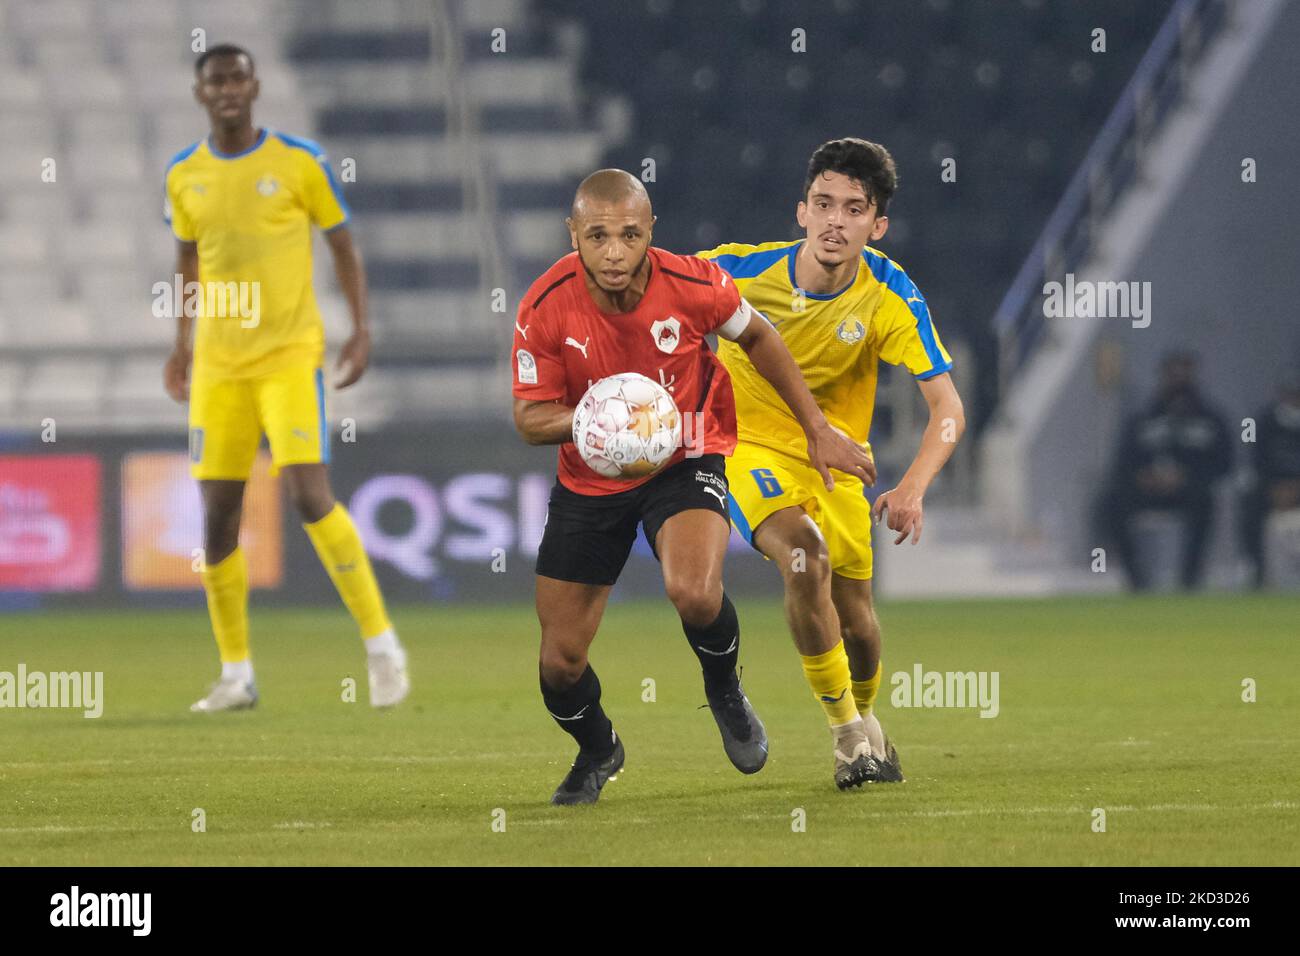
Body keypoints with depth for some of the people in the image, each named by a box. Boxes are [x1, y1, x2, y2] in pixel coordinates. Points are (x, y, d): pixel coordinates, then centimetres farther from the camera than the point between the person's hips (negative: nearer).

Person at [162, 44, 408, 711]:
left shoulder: (299, 161, -4)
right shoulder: (184, 176, 6)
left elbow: (343, 244, 4)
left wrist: (361, 329, -4)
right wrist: (181, 345, 18)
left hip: (290, 351, -4)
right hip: (218, 364, 4)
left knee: (309, 491, -17)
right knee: (217, 512, 1)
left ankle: (381, 644, -6)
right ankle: (236, 674, 12)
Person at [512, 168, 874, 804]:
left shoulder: (693, 285, -20)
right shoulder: (546, 307, -21)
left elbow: (756, 339, 1)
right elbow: (529, 417, -11)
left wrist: (817, 429, 6)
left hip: (685, 464, -1)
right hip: (589, 484, 1)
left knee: (694, 592, -32)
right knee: (559, 664, 0)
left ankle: (725, 692, 3)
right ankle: (597, 749, 36)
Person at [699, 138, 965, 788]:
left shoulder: (889, 296, -20)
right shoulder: (744, 271, -22)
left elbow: (947, 408, -23)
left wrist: (912, 490, -39)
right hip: (750, 446, -2)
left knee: (855, 621, 7)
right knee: (804, 551, -31)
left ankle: (864, 718, 44)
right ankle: (848, 734, -15)